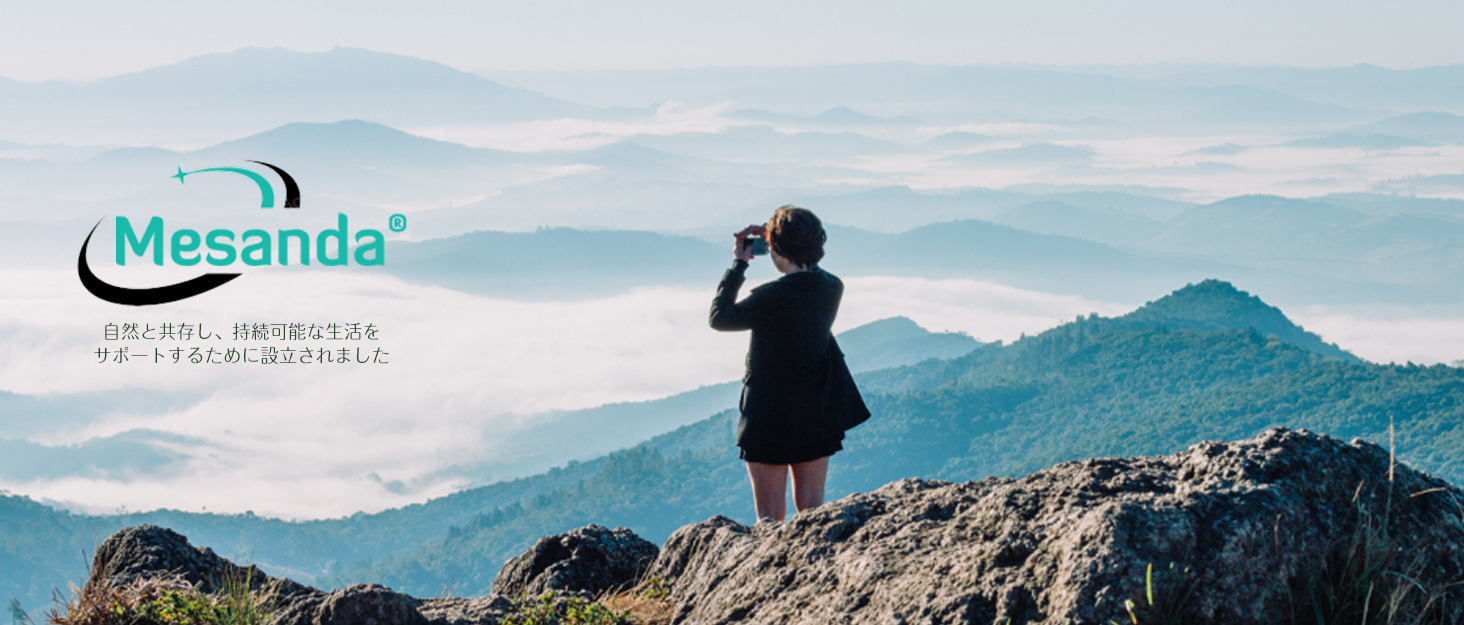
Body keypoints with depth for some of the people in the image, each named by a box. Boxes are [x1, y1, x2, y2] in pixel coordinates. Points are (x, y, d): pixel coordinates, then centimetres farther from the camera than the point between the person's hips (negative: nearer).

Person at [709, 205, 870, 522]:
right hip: (818, 415, 6)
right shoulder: (833, 288, -6)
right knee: (812, 509, 15)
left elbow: (719, 317, -10)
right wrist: (775, 237, 9)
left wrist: (738, 264, -4)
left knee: (770, 517, 3)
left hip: (771, 416, -5)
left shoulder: (771, 297, -24)